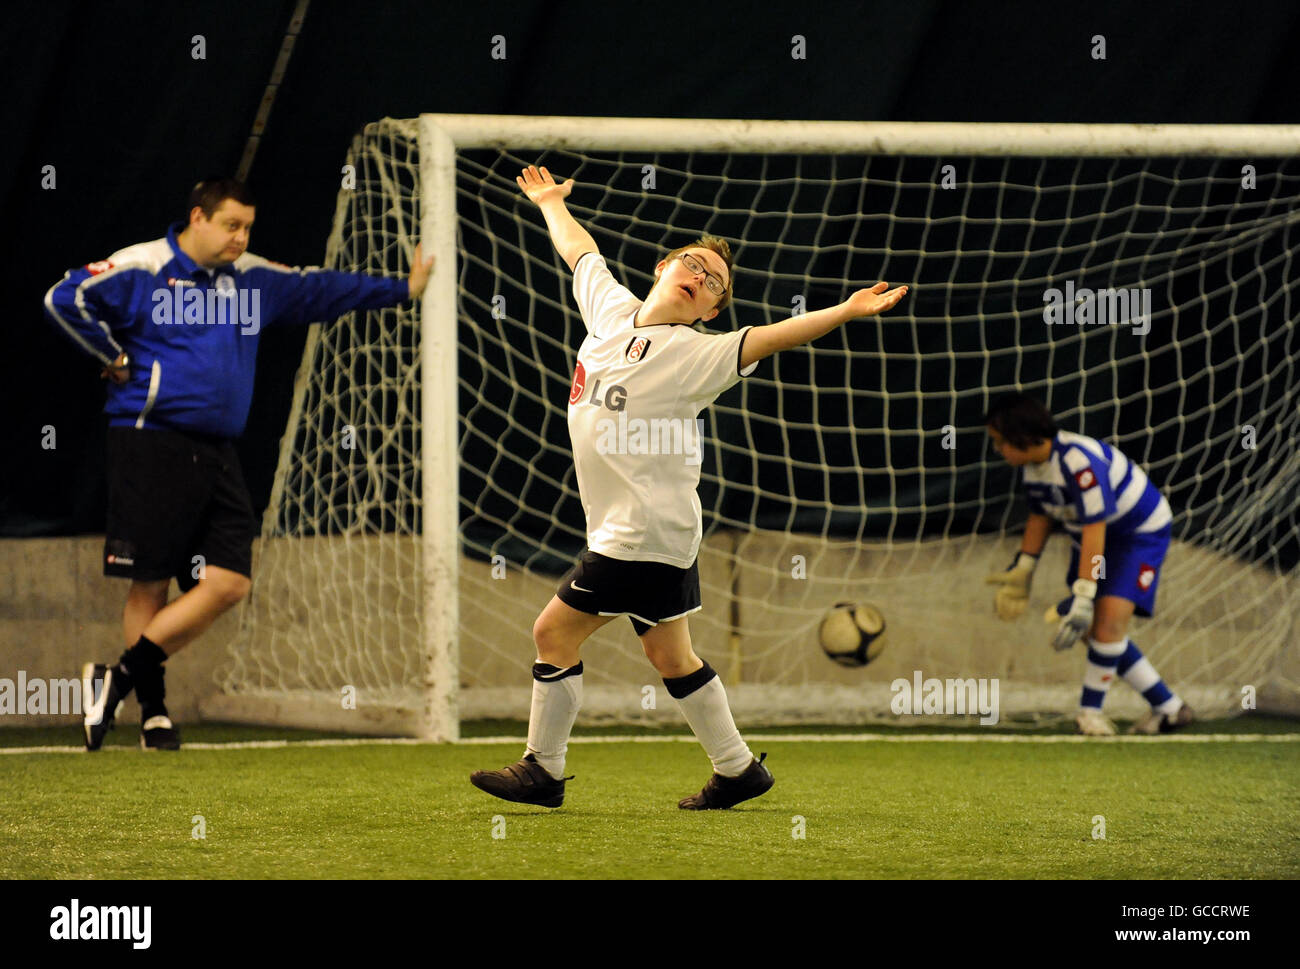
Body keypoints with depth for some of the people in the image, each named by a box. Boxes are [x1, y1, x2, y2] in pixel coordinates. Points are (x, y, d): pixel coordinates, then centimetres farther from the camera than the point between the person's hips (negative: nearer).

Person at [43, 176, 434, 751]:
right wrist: (115, 358, -7)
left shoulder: (252, 279, 15)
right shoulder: (141, 270, -5)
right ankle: (152, 711, 5)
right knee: (150, 583, -3)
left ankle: (120, 679, 0)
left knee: (230, 581, -5)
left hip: (216, 454, 7)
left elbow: (319, 290, 26)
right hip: (150, 441, -7)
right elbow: (66, 300, -12)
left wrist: (400, 290, 30)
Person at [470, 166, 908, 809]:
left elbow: (767, 339, -24)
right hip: (632, 529, 8)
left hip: (643, 532, -8)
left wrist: (846, 312, -37)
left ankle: (543, 771, 8)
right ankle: (737, 769, 21)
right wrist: (549, 202, 41)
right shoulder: (612, 309, 9)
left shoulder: (694, 355, -12)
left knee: (554, 633, -3)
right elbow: (580, 250, 26)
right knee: (670, 655, 13)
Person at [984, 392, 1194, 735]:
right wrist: (1023, 568, 15)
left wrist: (1082, 596, -37)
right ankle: (1168, 707, 10)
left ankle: (1090, 710, -6)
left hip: (1141, 530, -9)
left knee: (1110, 619, -22)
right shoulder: (1034, 465, -6)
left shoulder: (1078, 460, -34)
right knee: (1094, 628, 2)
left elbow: (1094, 530, -35)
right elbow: (1040, 515, 13)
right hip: (1092, 537, 9)